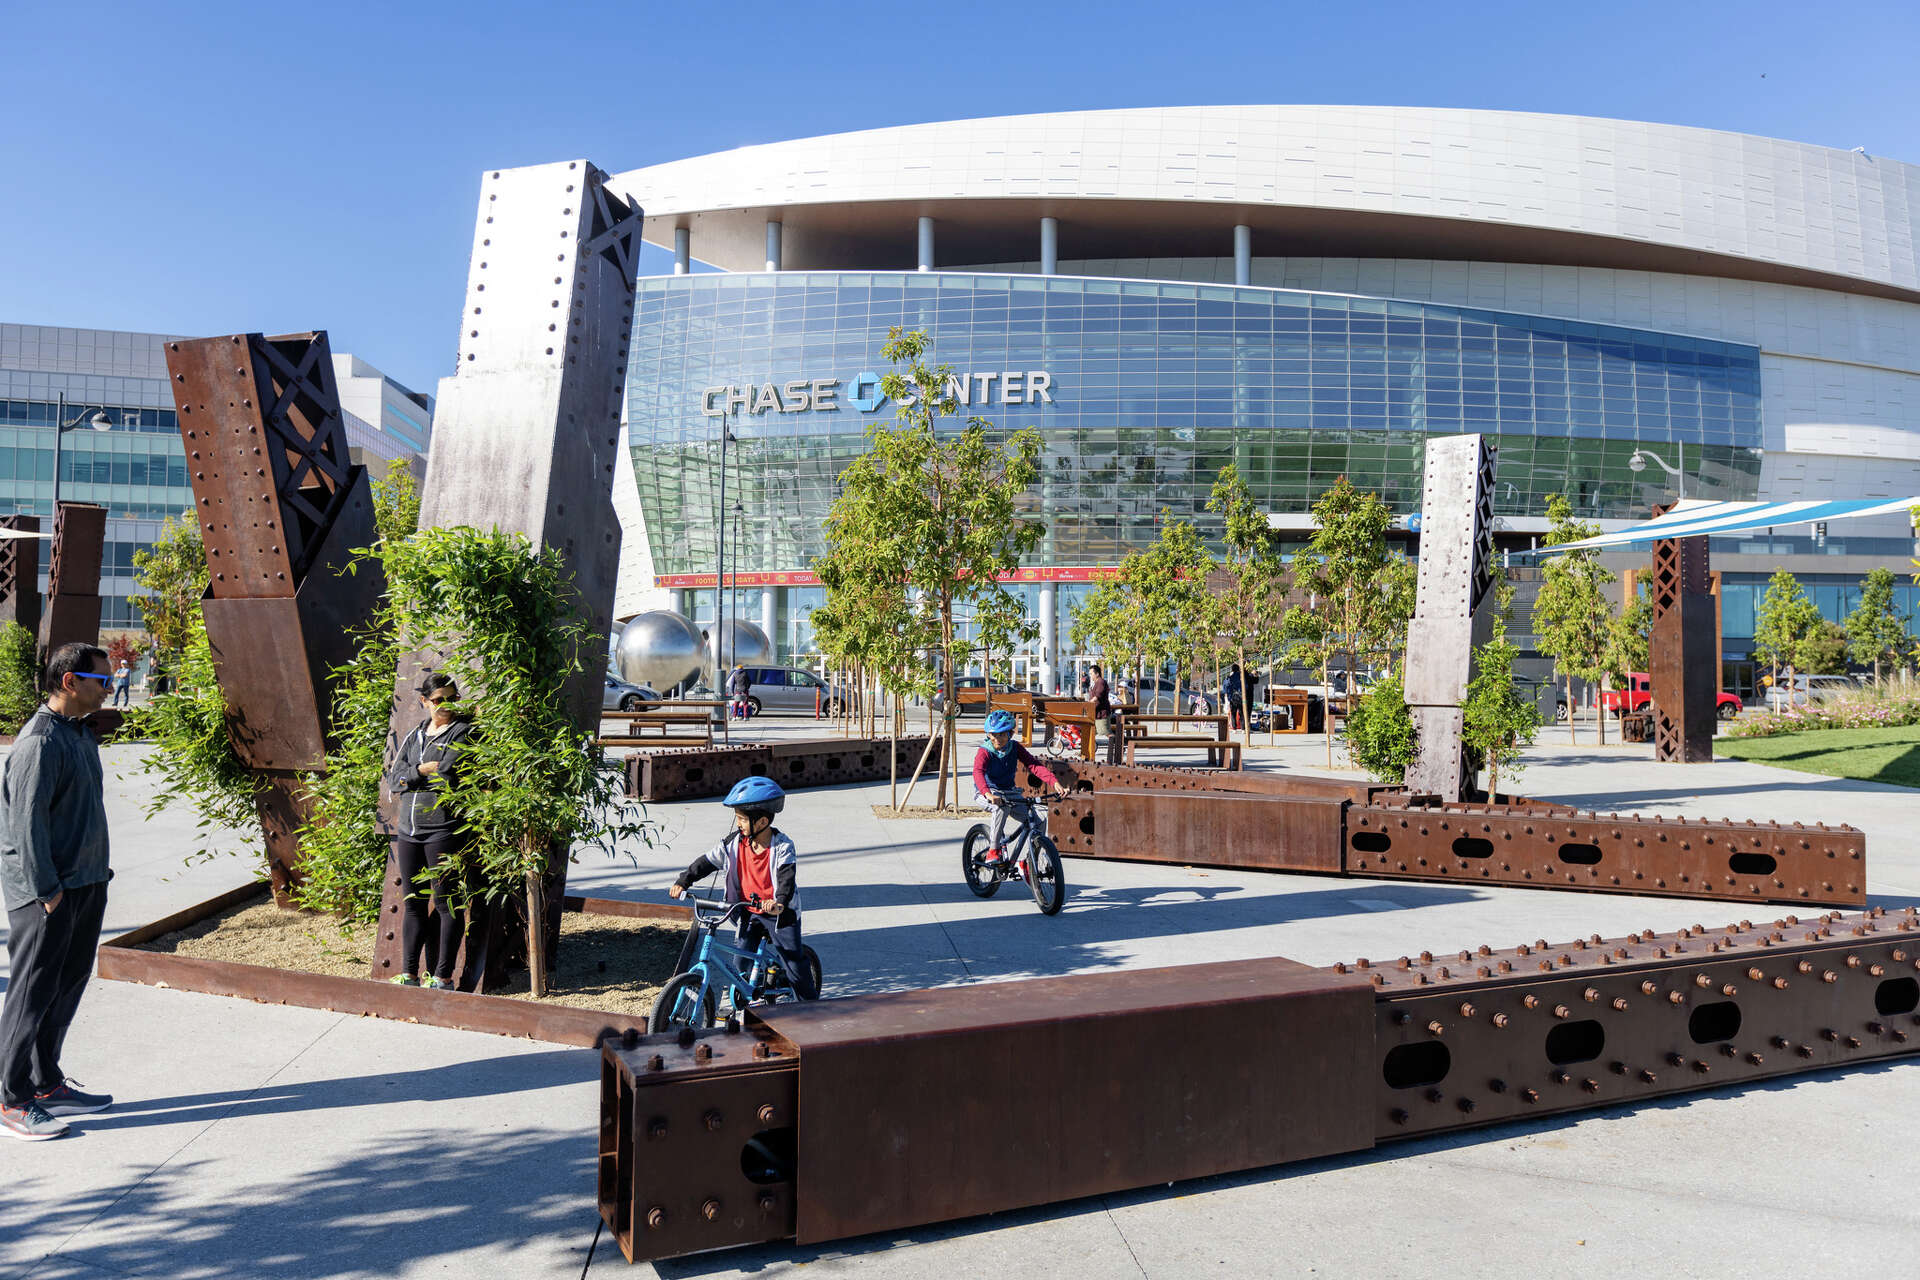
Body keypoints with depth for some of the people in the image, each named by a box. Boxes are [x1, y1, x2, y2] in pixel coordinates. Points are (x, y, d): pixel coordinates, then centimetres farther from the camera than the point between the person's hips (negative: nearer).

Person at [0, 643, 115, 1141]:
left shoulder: (81, 733, 12)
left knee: (69, 984, 15)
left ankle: (47, 1084, 28)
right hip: (48, 892, -9)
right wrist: (47, 891, -19)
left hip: (84, 883, 9)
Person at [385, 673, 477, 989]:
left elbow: (446, 776, -16)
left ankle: (443, 976, 5)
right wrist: (425, 770, -10)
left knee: (445, 902, -1)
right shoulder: (414, 736, 16)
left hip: (444, 829, -6)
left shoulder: (465, 732, -3)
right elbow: (394, 779, 5)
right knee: (413, 902, 11)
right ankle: (409, 974, 18)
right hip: (408, 829, 6)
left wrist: (412, 775, -2)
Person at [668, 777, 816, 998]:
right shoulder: (736, 841, -3)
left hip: (780, 913, -4)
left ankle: (812, 1006, 14)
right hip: (750, 912, 5)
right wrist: (684, 881, -8)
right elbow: (708, 860, 2)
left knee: (793, 962, -2)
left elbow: (787, 876, -28)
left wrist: (780, 902, -46)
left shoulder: (782, 846, -16)